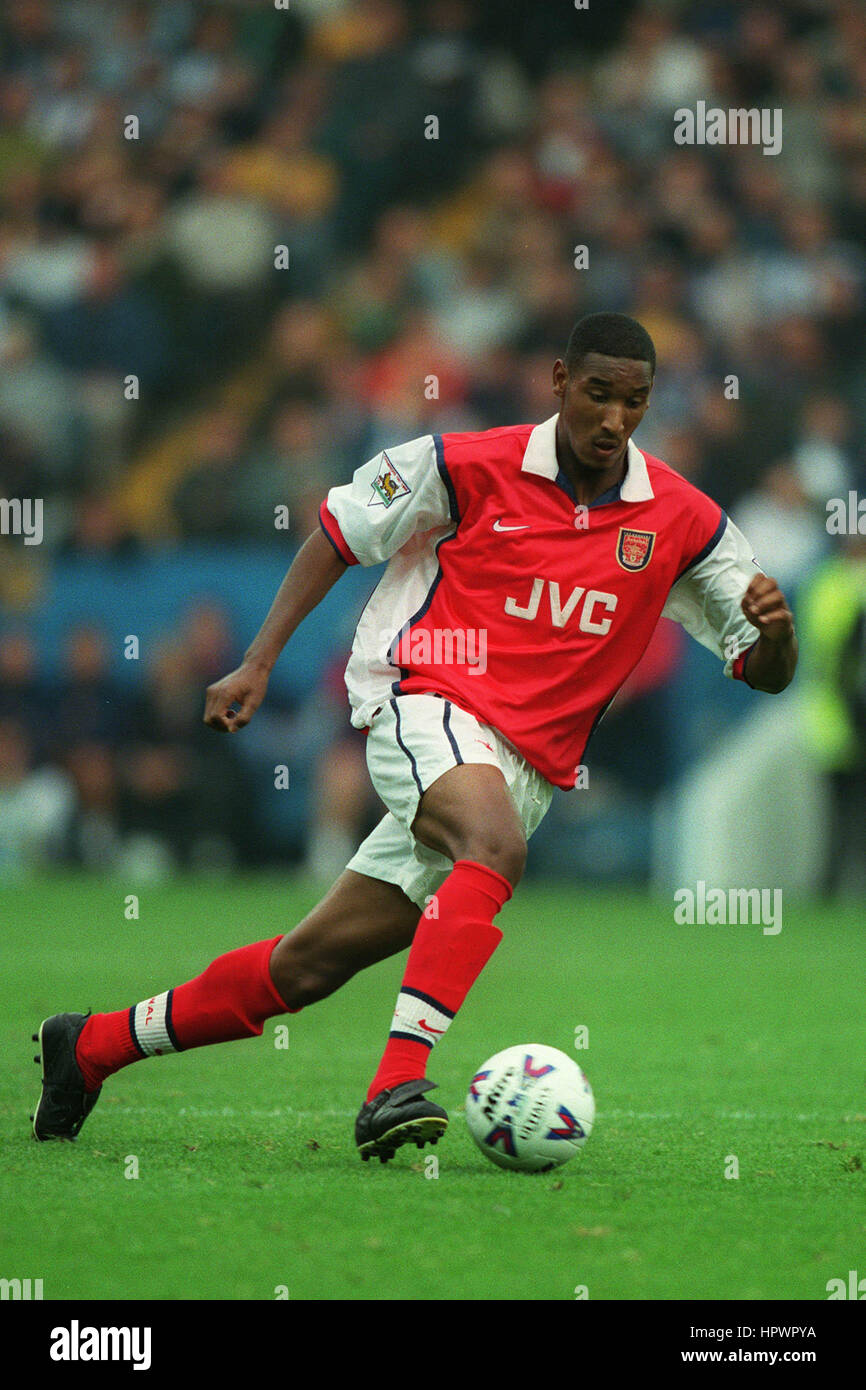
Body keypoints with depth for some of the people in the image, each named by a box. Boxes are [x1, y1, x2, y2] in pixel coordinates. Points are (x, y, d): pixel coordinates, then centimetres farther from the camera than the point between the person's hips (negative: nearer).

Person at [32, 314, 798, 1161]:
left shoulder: (681, 520, 3)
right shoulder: (470, 467, -4)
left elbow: (767, 672, 7)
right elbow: (338, 534, 9)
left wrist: (772, 626, -17)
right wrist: (258, 663, 2)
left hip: (527, 767, 4)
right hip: (428, 706, -4)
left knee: (307, 967, 2)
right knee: (496, 844, -38)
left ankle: (92, 1046, 18)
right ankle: (398, 1083, -43)